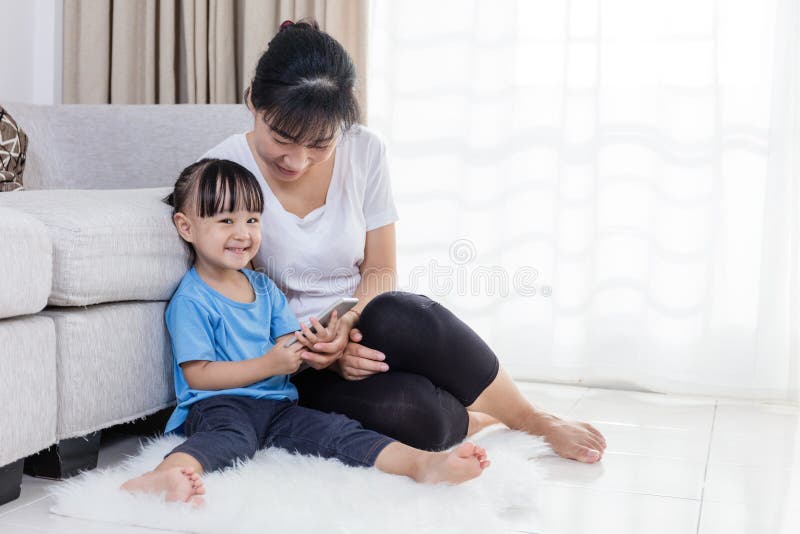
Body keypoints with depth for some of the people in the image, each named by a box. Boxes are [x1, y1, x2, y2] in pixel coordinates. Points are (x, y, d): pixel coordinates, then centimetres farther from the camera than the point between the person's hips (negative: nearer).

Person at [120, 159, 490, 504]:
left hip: (277, 405, 6)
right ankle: (167, 475, -70)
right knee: (230, 437, -39)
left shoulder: (264, 288, 19)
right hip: (218, 404, -6)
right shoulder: (190, 300, -4)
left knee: (336, 430, -17)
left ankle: (424, 463, -36)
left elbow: (289, 349, 17)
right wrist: (268, 365, -16)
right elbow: (197, 374, -10)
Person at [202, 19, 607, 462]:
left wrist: (351, 323, -19)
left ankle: (532, 418, -15)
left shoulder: (364, 151, -3)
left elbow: (380, 269, 4)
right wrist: (326, 352, -22)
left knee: (397, 316, -37)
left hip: (366, 330, 3)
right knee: (411, 414, -35)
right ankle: (483, 419, -2)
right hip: (294, 367, -2)